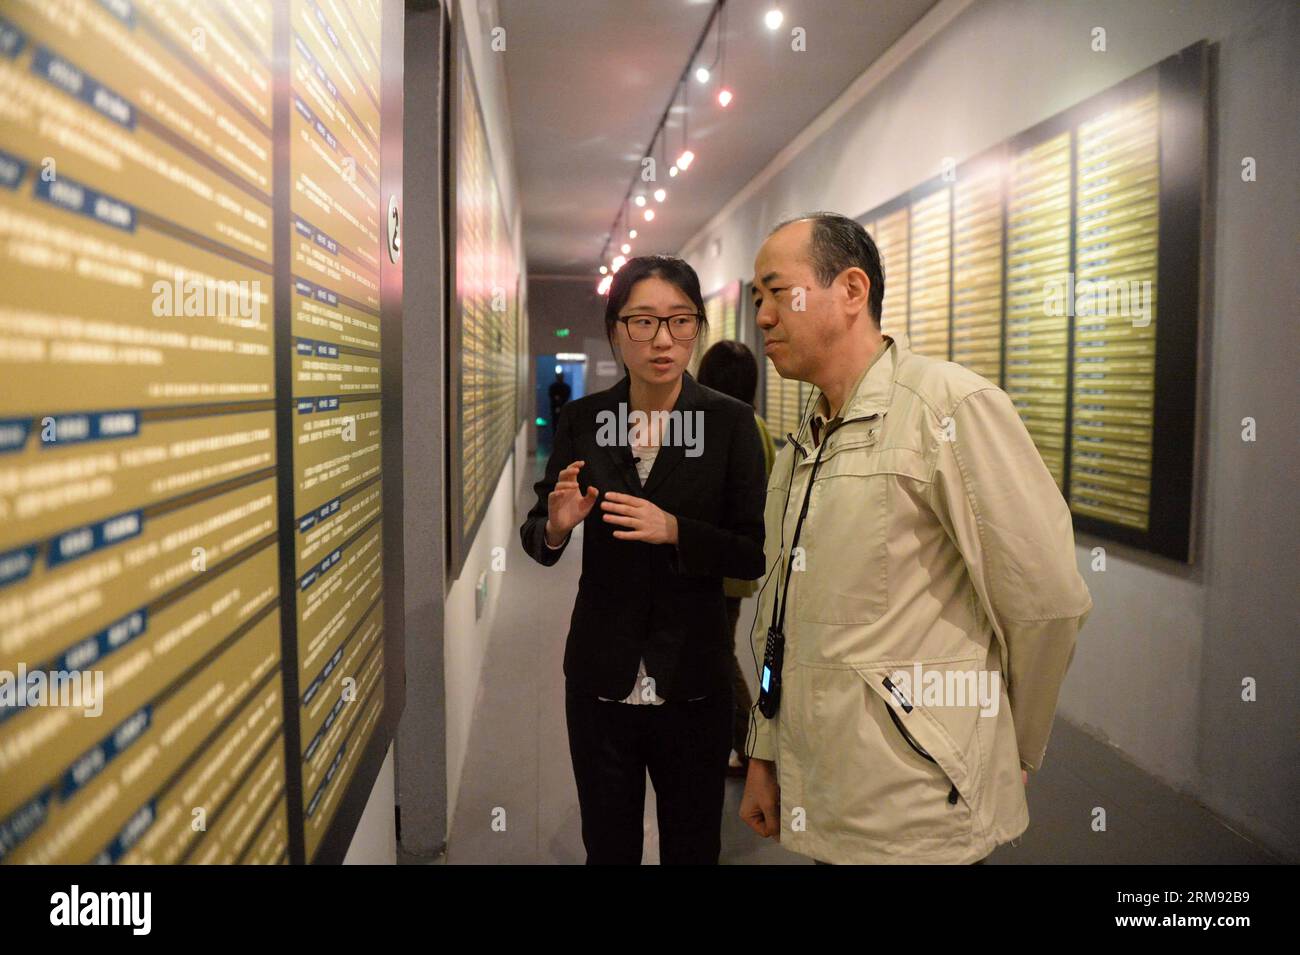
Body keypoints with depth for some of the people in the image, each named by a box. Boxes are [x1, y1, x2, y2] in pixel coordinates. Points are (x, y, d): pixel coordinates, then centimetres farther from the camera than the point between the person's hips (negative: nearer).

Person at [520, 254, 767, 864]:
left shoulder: (730, 422, -7)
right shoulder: (582, 420, -2)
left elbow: (753, 555, -8)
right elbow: (536, 538, 5)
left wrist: (675, 531, -24)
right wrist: (556, 524, -17)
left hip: (692, 680, -1)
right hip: (600, 679, 1)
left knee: (693, 846, 16)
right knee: (607, 847, 16)